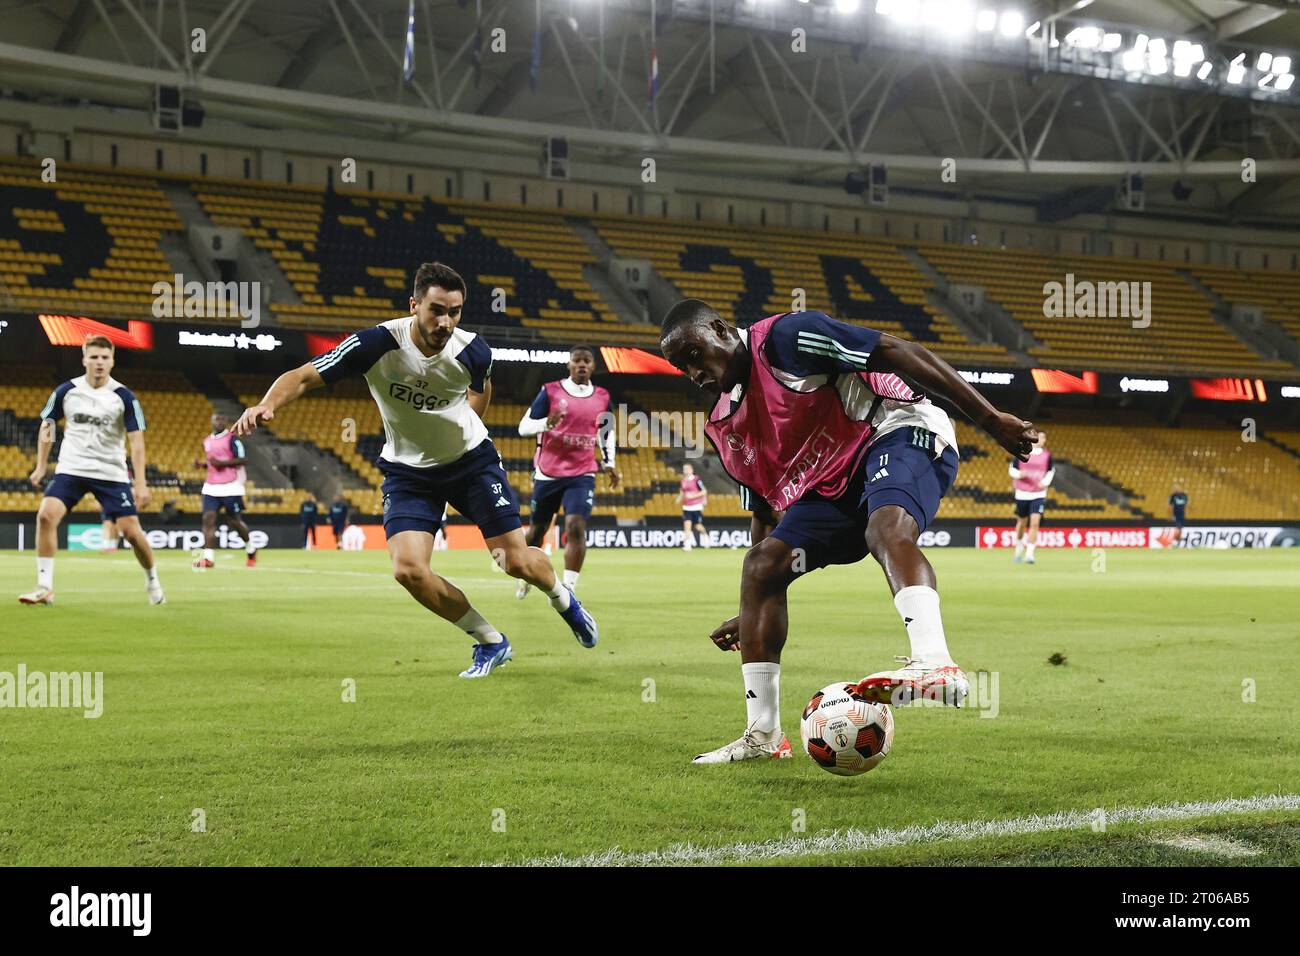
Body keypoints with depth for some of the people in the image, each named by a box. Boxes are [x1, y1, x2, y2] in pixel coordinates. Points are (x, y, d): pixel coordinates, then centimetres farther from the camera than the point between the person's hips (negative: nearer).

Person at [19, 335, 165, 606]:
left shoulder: (124, 397, -7)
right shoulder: (66, 391, -2)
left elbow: (136, 440, -7)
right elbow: (47, 425, 13)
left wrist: (140, 484, -14)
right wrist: (41, 466, 11)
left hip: (111, 474, -1)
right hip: (70, 469, 1)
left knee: (131, 531, -7)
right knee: (46, 515, -20)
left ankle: (152, 581, 21)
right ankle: (44, 588, -11)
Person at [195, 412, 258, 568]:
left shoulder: (232, 439, -7)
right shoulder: (207, 441, 14)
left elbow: (243, 459, -13)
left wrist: (222, 463, -19)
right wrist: (202, 463, 7)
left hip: (230, 487, -5)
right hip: (211, 487, 6)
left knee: (235, 520, 3)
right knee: (208, 518, -11)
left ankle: (251, 550, 29)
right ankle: (209, 557, -16)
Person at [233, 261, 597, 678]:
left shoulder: (473, 351, -18)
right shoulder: (377, 343, -25)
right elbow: (303, 376, -29)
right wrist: (267, 404, -47)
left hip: (471, 459, 0)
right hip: (408, 470, 0)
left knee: (518, 562, -4)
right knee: (408, 569, -19)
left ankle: (563, 599, 35)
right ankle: (491, 643, 3)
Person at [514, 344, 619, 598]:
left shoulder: (602, 397, 6)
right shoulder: (550, 391, -3)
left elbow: (607, 432, 23)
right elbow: (524, 427, -6)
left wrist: (608, 462, 11)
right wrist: (547, 423, -26)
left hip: (582, 474, 1)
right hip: (548, 472, 0)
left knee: (576, 526, -20)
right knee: (537, 529, 12)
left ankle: (568, 588, -18)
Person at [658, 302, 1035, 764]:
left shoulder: (784, 337, -15)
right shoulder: (725, 427, 11)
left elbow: (901, 353, -18)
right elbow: (767, 513, 21)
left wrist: (989, 417, -21)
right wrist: (750, 613, 22)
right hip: (832, 483, 8)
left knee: (886, 529, -37)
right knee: (761, 563, -5)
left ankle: (935, 665, -59)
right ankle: (762, 735, 1)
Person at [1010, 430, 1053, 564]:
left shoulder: (1046, 455, 1)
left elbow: (1051, 470, 14)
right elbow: (1011, 469, 3)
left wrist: (1045, 482, -4)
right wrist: (1019, 474, -19)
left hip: (1039, 495, 0)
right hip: (1022, 494, 0)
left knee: (1035, 523, -16)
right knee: (1022, 522, 13)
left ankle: (1029, 554, -15)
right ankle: (1019, 547, 40)